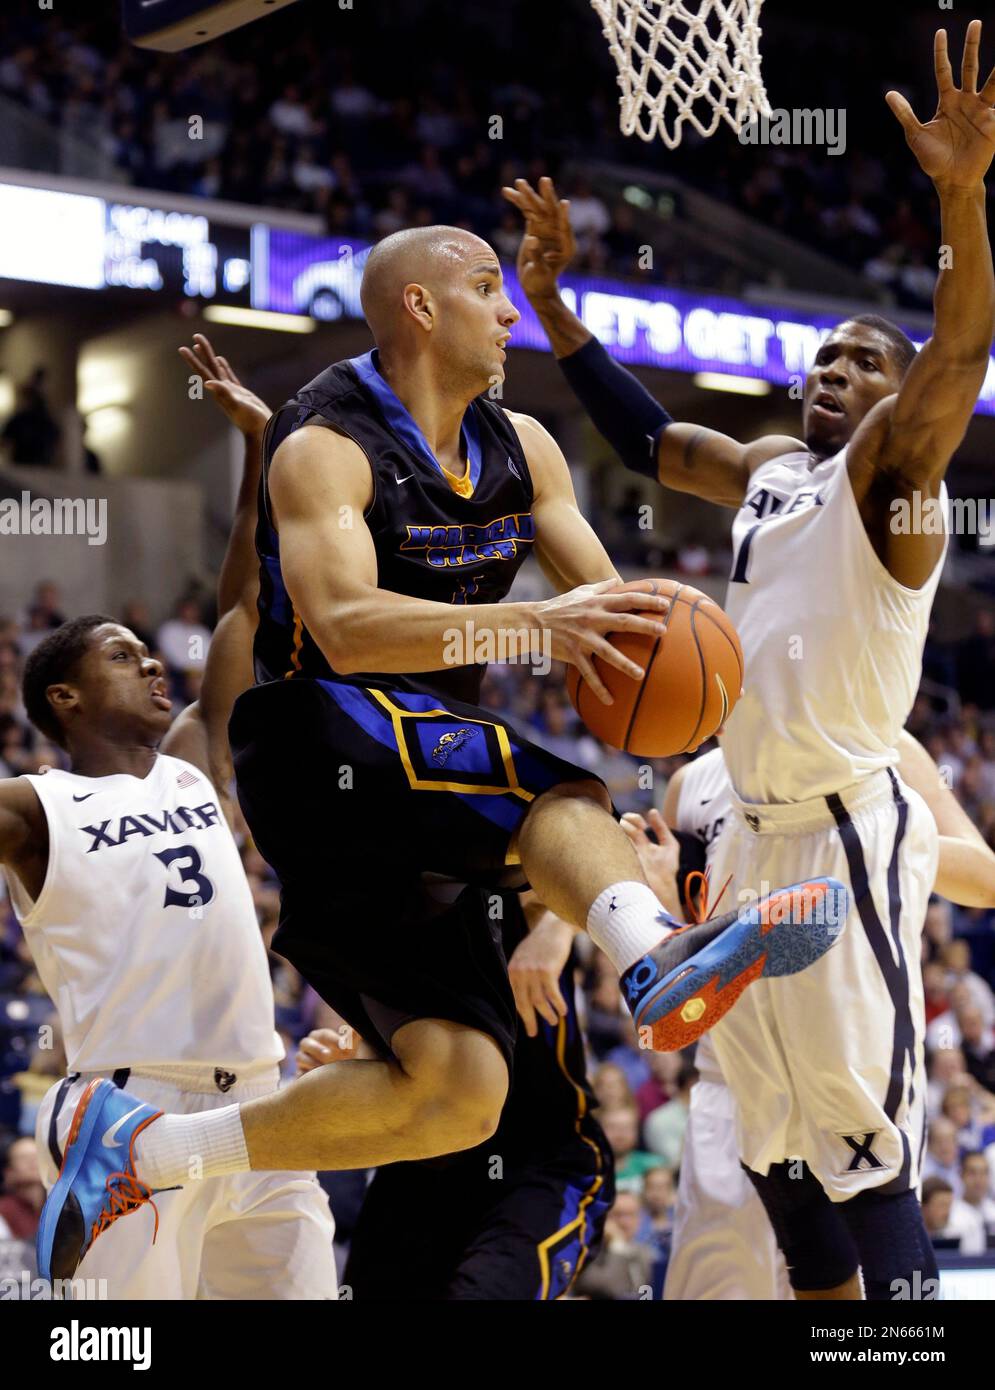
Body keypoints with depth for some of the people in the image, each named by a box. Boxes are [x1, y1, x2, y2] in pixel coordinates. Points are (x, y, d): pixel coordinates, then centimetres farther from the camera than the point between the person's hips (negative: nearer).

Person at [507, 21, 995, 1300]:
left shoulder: (888, 463, -6)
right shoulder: (770, 469, 16)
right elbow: (647, 437, 31)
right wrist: (550, 299, 26)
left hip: (845, 837, -8)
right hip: (755, 836, 9)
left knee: (863, 1141, -13)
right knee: (775, 1144, 14)